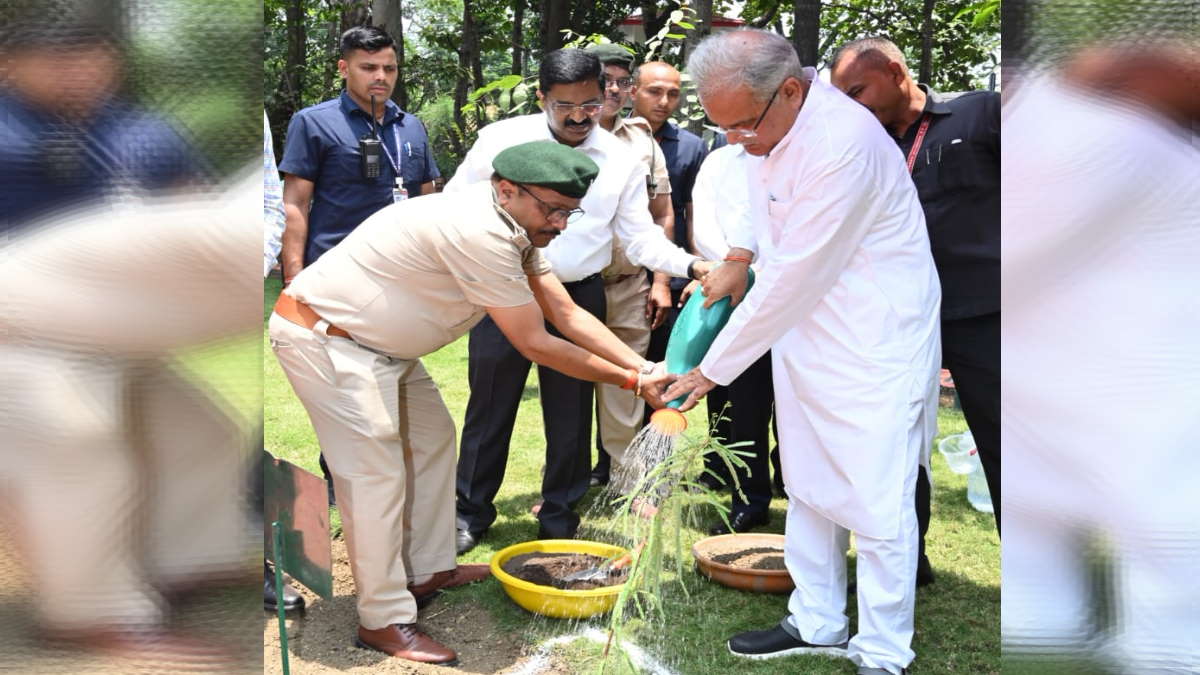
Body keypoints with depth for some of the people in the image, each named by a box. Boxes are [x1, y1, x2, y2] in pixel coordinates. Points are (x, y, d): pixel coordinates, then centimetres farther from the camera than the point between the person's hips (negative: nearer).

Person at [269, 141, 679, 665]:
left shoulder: (517, 229, 2)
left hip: (378, 342, 11)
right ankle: (384, 620, 1)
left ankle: (429, 570, 26)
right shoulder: (480, 233, -29)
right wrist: (630, 382, -18)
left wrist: (643, 367, -12)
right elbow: (535, 344, -25)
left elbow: (567, 314, -1)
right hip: (320, 336, -11)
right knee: (376, 470, -10)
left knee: (432, 437, 15)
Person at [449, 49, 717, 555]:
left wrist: (690, 265, -15)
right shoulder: (500, 140, -3)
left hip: (579, 296, 2)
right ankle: (471, 513, 24)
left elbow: (641, 237, 2)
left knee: (571, 415, 10)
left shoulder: (621, 161, 1)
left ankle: (559, 520, 26)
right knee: (489, 409, 7)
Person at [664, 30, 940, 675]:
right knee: (808, 491, 17)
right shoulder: (769, 124, 0)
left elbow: (792, 279, -24)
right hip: (804, 336, 9)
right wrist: (738, 259, 5)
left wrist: (714, 368, -15)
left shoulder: (843, 143, -28)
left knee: (877, 505, -1)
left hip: (873, 347, -9)